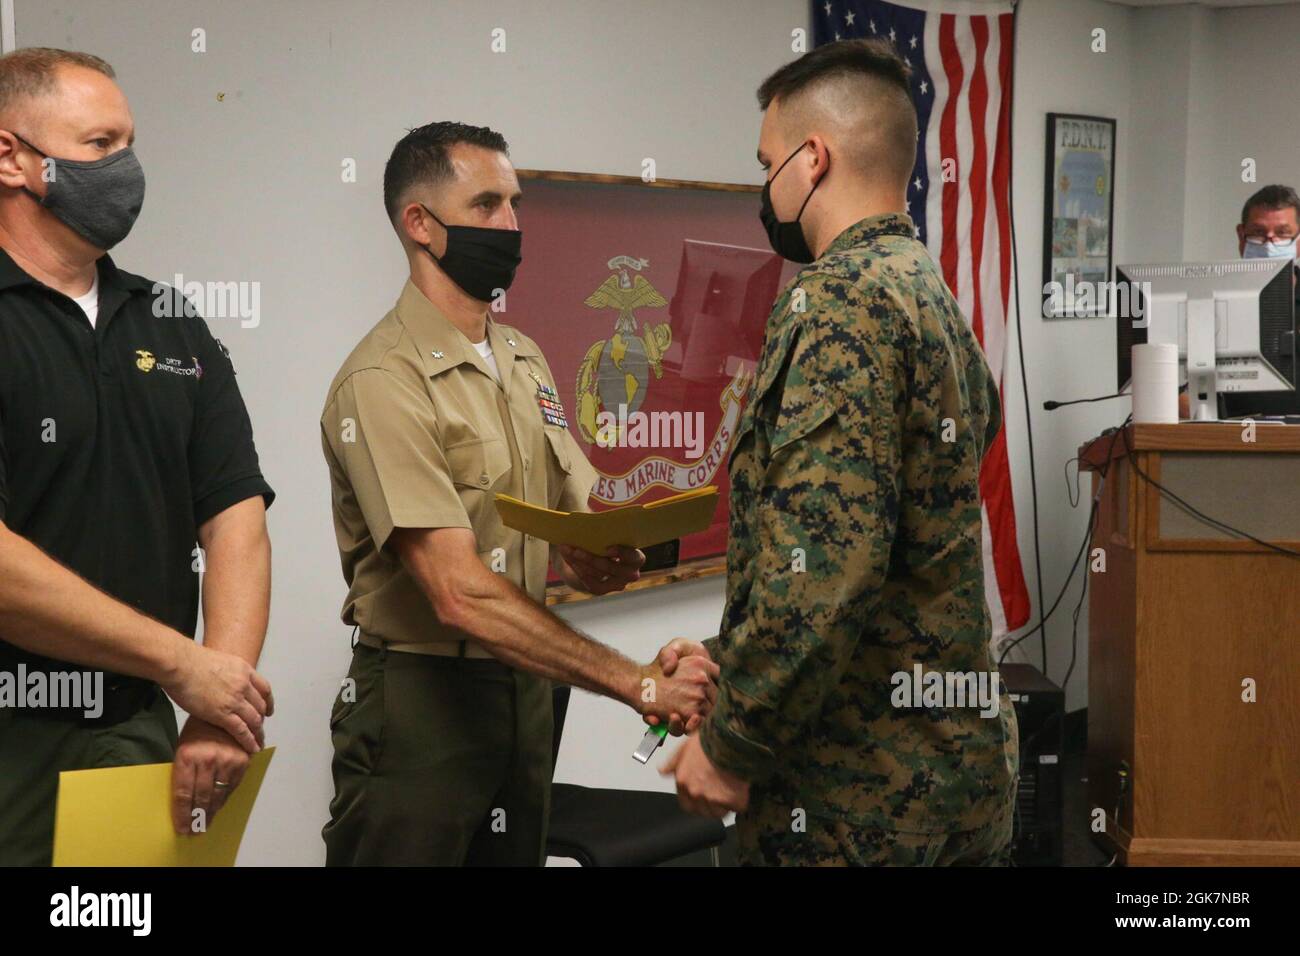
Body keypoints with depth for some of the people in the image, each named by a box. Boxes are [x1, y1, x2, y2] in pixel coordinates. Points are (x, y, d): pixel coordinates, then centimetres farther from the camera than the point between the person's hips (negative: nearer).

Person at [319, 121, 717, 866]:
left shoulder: (525, 359, 9)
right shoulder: (384, 381, -18)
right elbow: (462, 595, -25)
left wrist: (601, 559, -15)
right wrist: (641, 685, -26)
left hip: (526, 687, 7)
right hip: (422, 700, -7)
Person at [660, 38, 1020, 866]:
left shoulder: (841, 301, -16)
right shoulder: (936, 297, 13)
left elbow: (826, 562, -25)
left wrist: (731, 745, -15)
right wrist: (726, 662, 17)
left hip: (857, 795, -9)